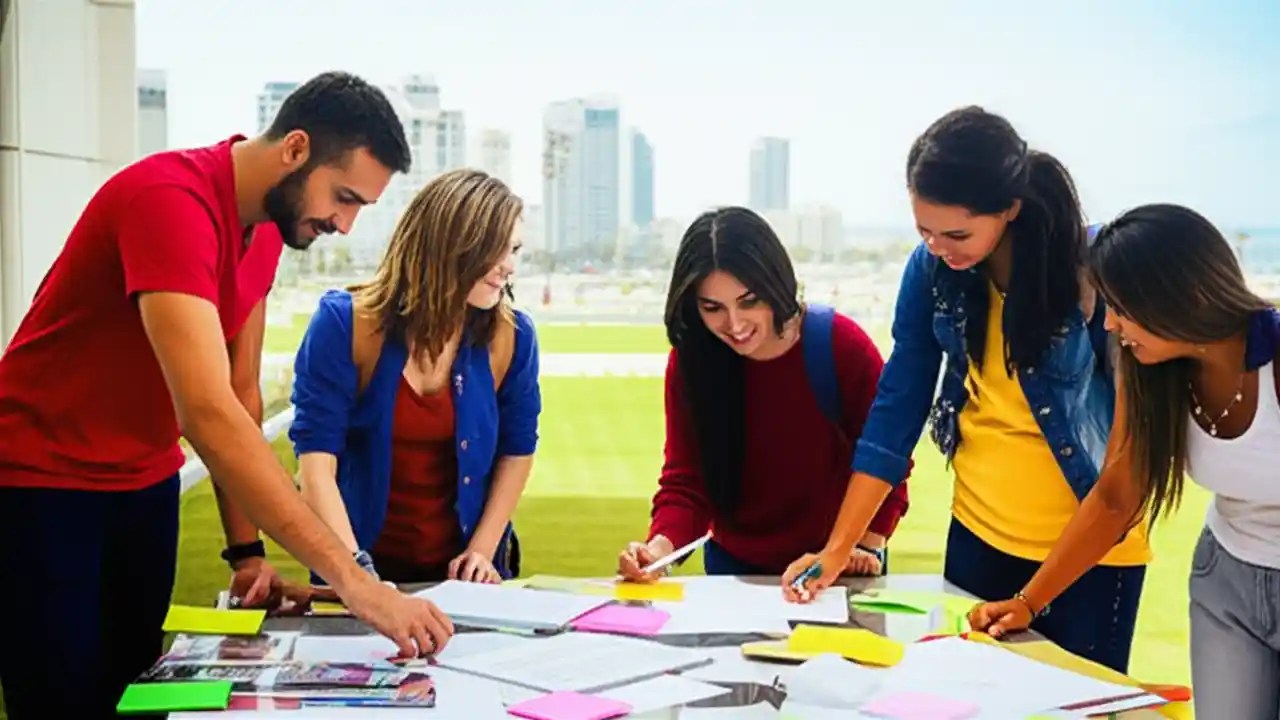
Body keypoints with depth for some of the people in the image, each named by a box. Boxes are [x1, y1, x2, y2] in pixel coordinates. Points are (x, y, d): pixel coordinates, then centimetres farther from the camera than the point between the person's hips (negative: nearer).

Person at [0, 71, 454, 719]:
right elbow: (209, 414, -38)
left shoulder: (268, 222, -1)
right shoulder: (171, 200, -28)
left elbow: (241, 394, 4)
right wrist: (350, 579, -40)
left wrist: (246, 550, -2)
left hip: (146, 482, 7)